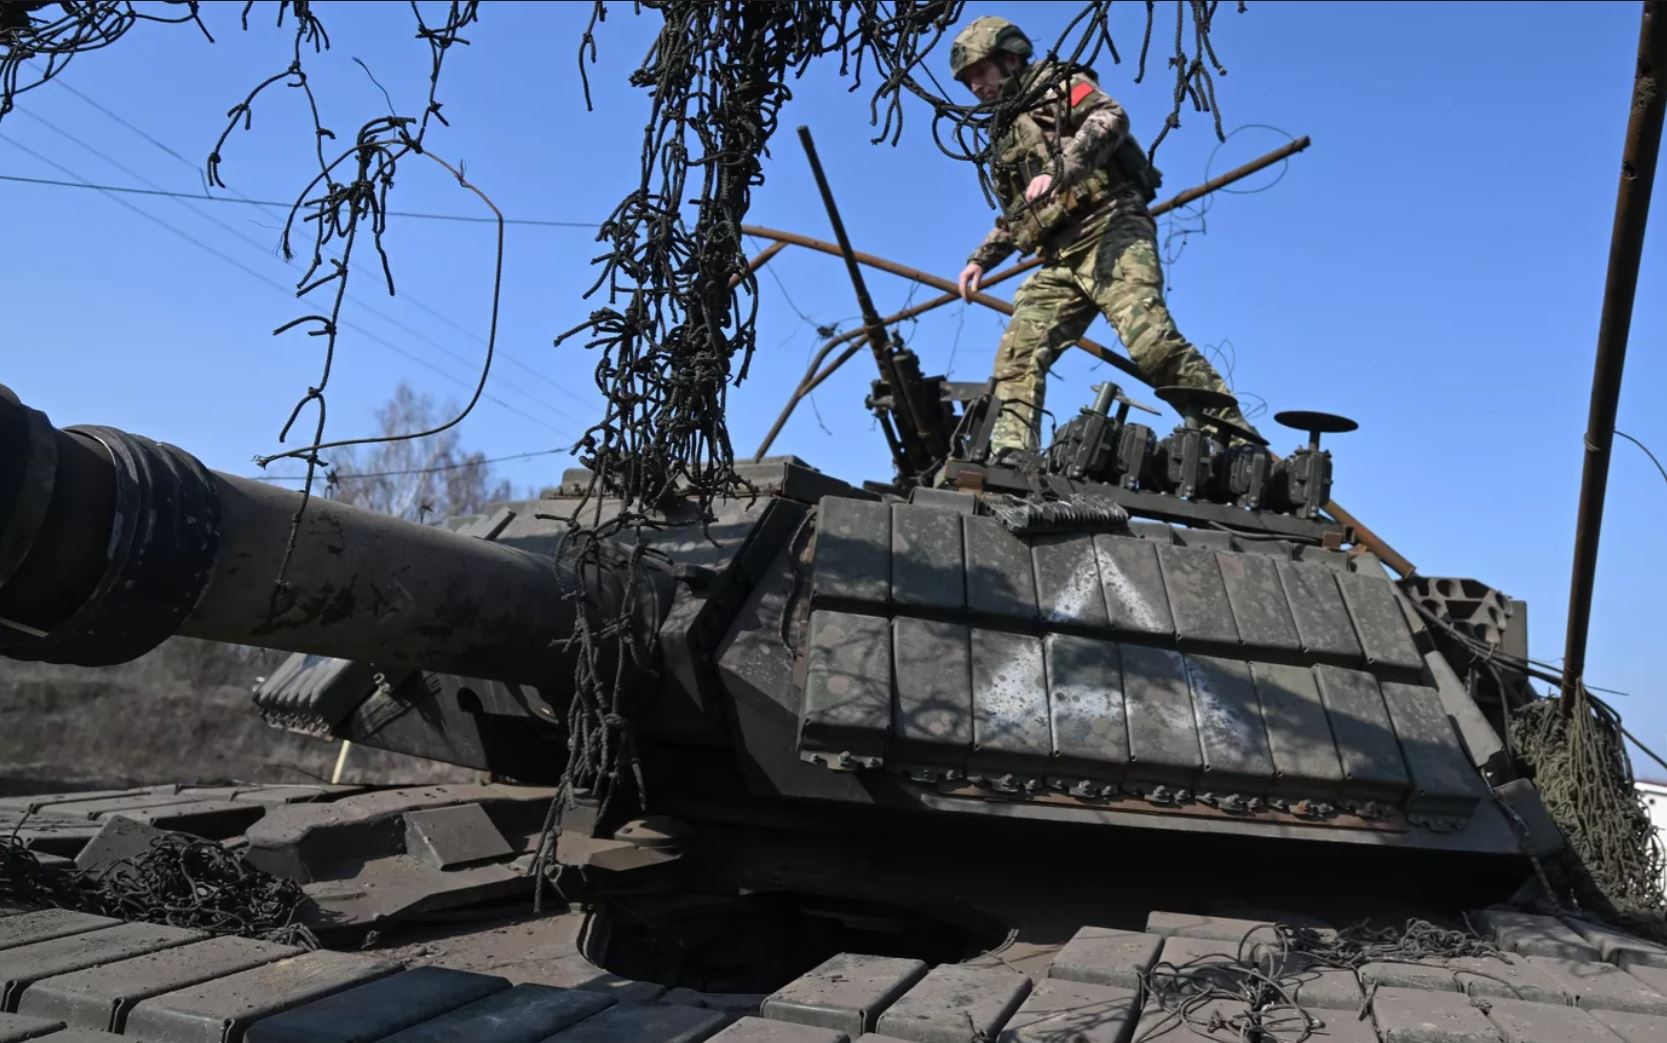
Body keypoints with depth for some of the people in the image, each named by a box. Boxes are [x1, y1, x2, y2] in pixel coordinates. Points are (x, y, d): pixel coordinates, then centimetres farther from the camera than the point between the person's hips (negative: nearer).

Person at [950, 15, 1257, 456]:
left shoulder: (1060, 87, 10)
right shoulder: (1005, 137, 32)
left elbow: (1110, 118, -12)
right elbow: (1014, 218, 41)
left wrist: (1059, 171, -25)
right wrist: (982, 259, 27)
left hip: (1109, 229, -8)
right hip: (1059, 259, 8)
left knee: (1148, 337, -26)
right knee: (1017, 355, -10)